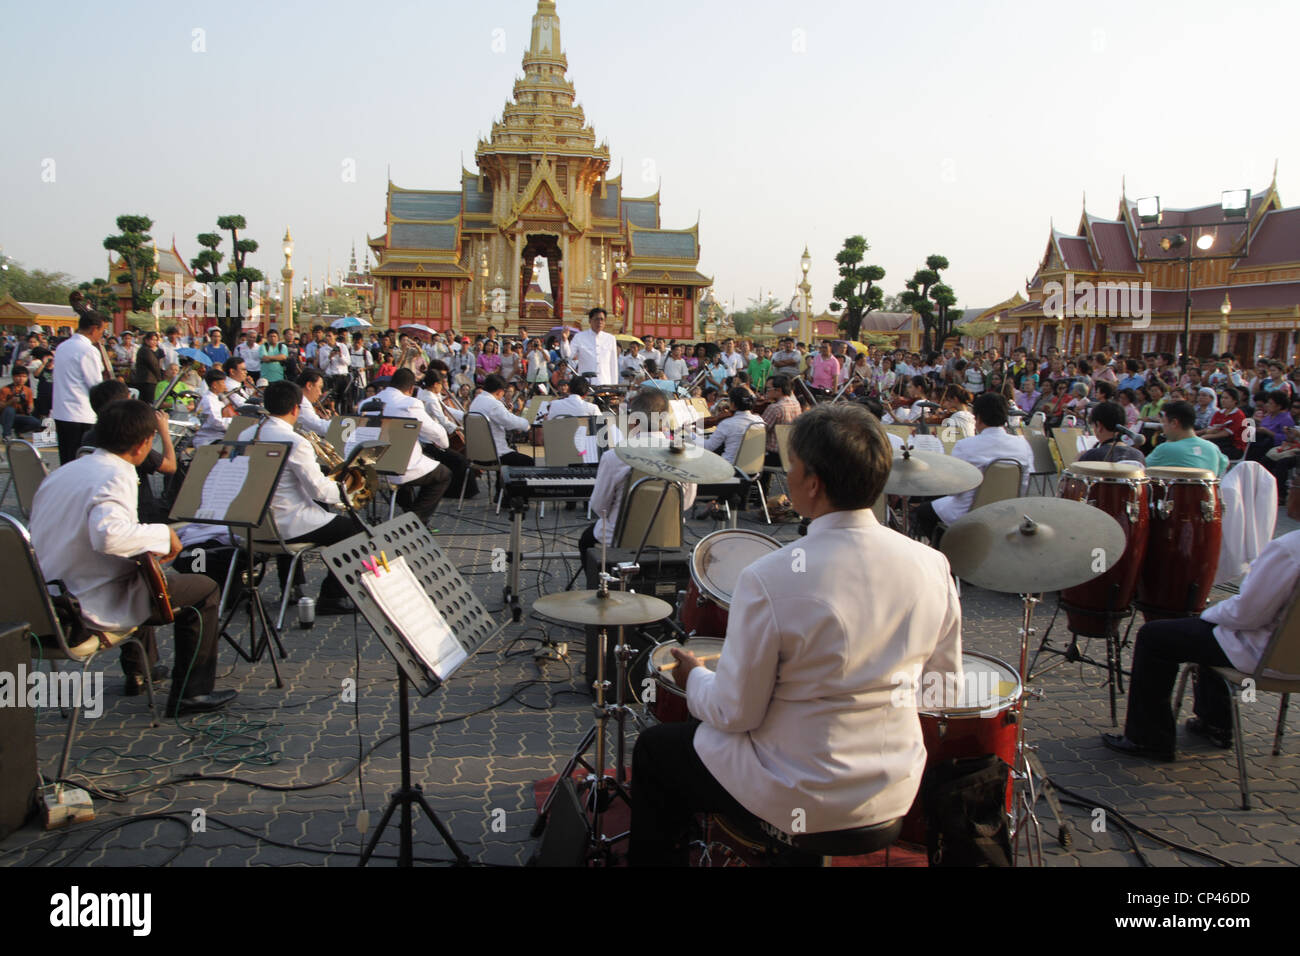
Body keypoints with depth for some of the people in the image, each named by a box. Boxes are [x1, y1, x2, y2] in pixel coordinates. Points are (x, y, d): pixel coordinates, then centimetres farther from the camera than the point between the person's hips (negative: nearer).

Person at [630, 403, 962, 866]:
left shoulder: (769, 579, -27)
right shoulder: (932, 566, -12)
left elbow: (736, 713, -18)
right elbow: (944, 681, 1)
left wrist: (694, 678, 2)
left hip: (798, 799, -6)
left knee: (654, 750, 19)